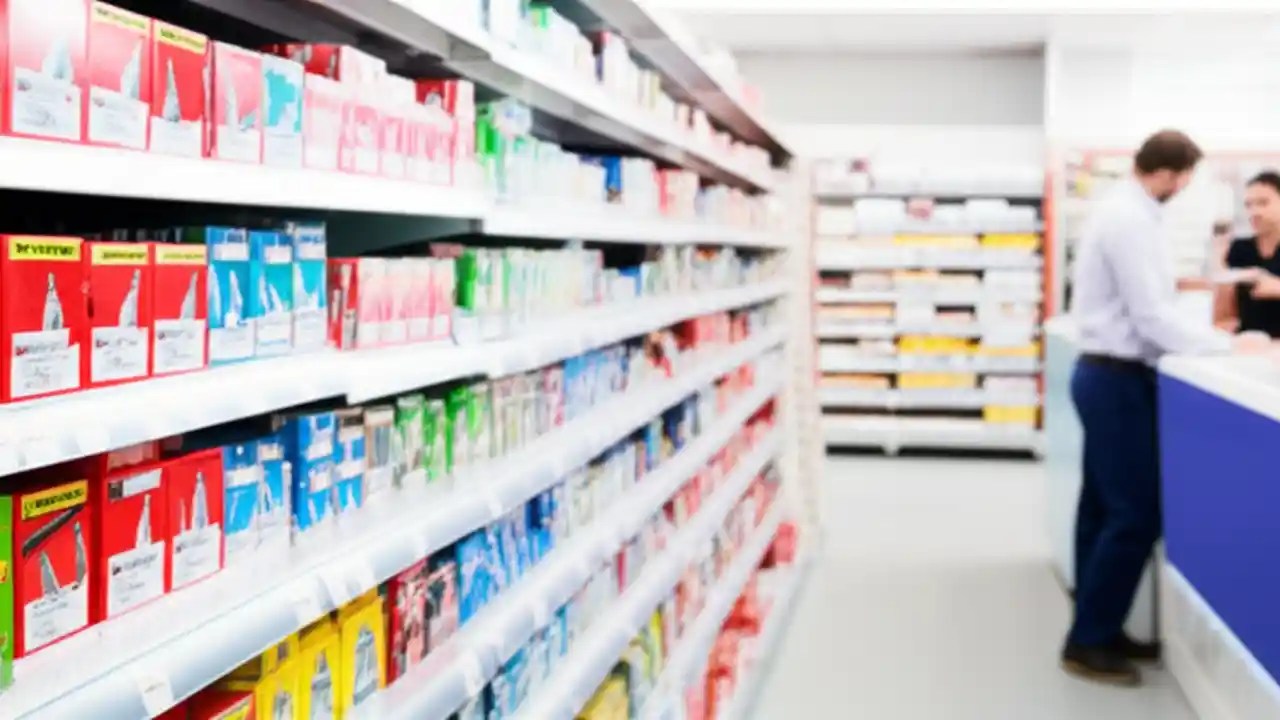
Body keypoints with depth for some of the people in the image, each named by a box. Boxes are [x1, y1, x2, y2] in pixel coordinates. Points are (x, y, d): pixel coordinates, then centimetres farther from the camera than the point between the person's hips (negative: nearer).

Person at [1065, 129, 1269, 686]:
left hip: (1106, 372, 10)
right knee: (1135, 515, -6)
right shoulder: (1131, 220, -19)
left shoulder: (1121, 208, 12)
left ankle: (1097, 630, 23)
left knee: (1104, 509, 14)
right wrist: (1228, 343, -15)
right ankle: (1088, 643, 2)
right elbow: (1151, 318, -21)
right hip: (1118, 378, -10)